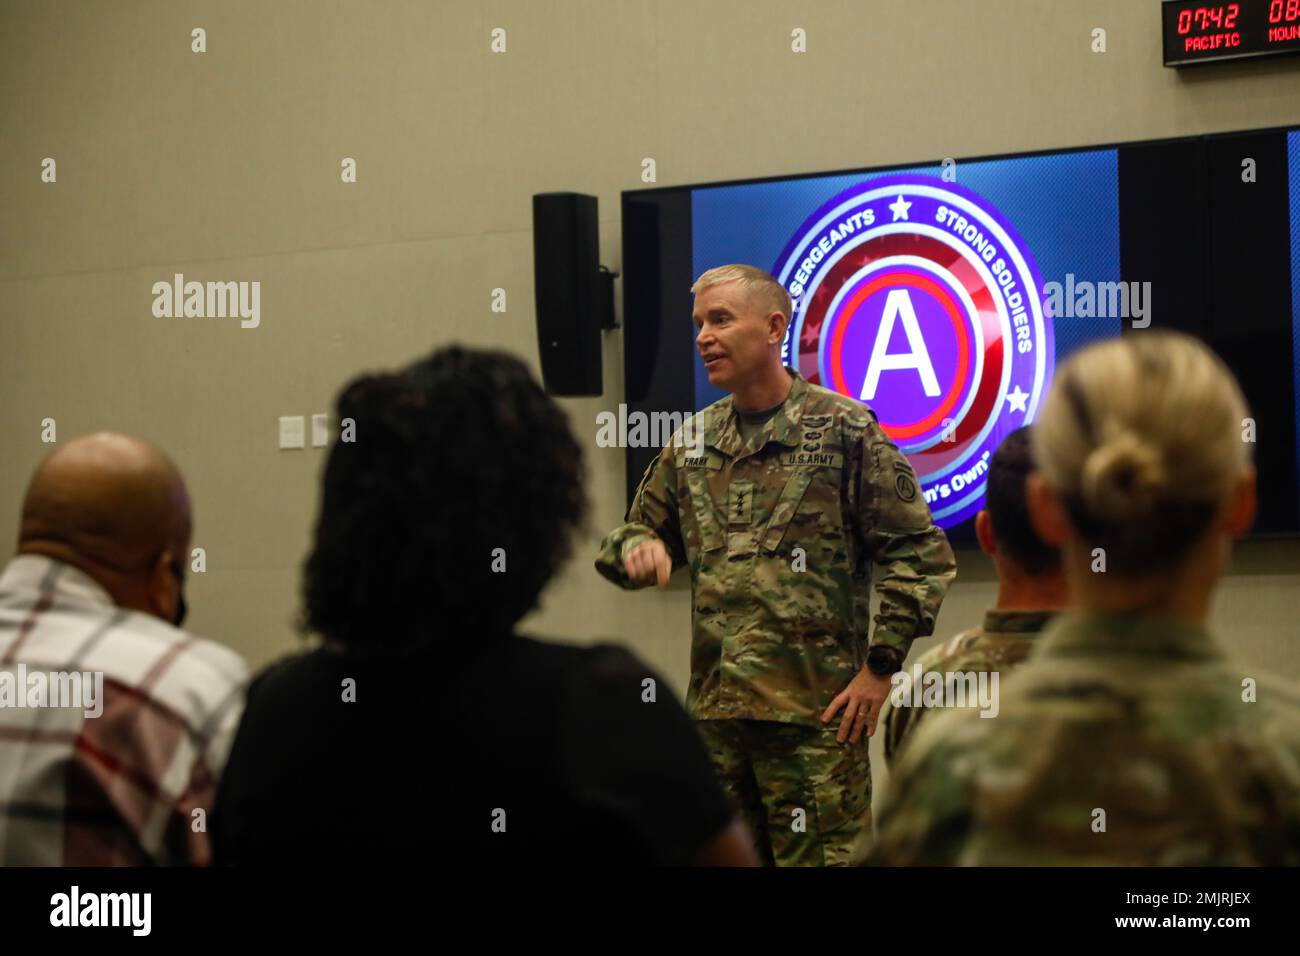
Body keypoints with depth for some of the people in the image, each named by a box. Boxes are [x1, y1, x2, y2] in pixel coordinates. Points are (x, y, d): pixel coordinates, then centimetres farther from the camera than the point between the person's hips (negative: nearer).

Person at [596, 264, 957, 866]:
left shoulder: (844, 430, -2)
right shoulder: (692, 442, 14)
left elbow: (920, 552, -3)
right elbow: (639, 530, 24)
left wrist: (879, 668, -7)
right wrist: (637, 548, -1)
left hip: (815, 711, -5)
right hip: (713, 710, 6)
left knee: (819, 856, -5)